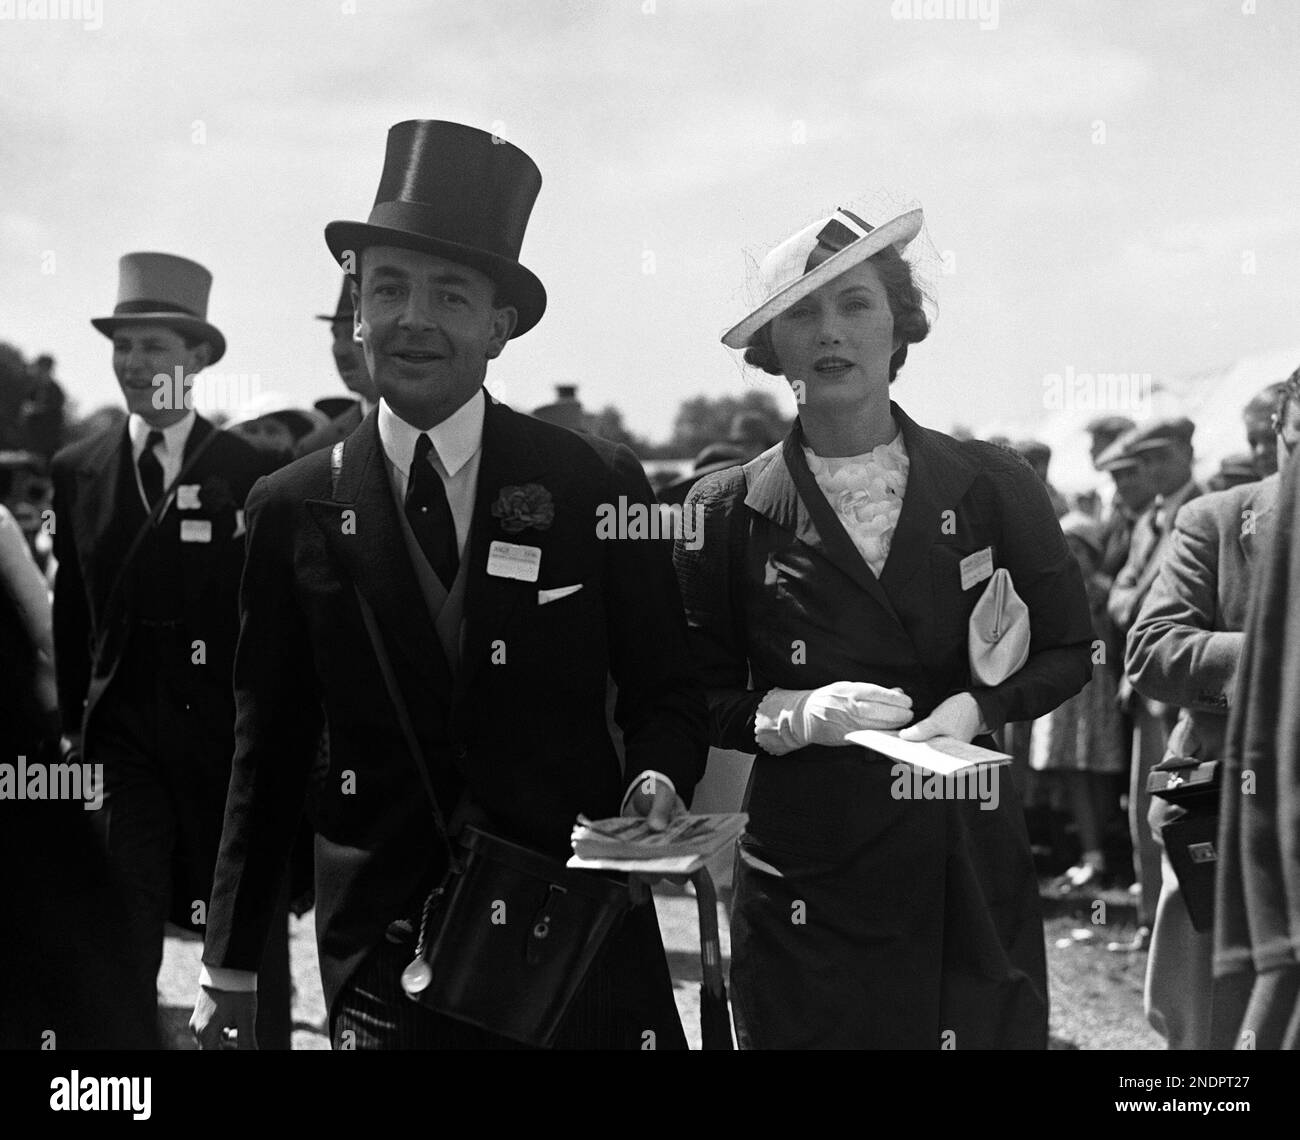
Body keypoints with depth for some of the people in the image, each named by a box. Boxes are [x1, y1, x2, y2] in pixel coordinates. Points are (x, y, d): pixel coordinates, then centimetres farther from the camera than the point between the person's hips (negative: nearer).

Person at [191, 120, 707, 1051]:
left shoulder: (599, 484, -2)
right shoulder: (296, 511, 2)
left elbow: (668, 692, 5)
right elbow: (270, 753, 6)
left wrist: (658, 778, -17)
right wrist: (233, 967, 6)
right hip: (381, 952, 1)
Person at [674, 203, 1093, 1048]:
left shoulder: (992, 486, 2)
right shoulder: (731, 511, 1)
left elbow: (1069, 651, 10)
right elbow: (698, 698, 5)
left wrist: (978, 707, -8)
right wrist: (796, 714, -14)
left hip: (975, 873, 1)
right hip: (807, 881, -1)